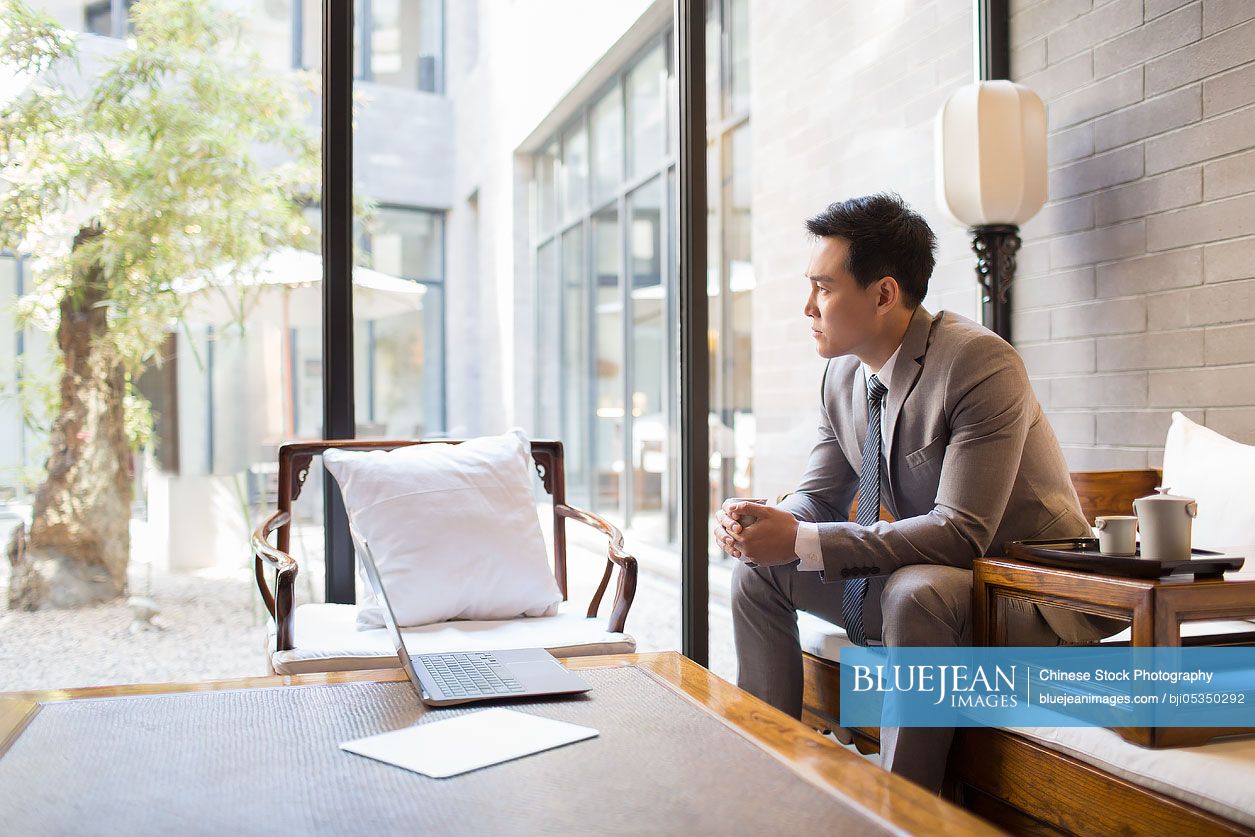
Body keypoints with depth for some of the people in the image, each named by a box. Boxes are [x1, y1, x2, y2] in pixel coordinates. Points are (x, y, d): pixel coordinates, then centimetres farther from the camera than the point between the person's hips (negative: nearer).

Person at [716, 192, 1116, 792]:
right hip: (908, 578, 8)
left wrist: (800, 541, -33)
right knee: (757, 570, 0)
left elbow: (961, 534, -31)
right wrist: (764, 523, -18)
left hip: (1030, 594, -7)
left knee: (917, 590, -37)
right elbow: (820, 496, 7)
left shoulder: (980, 364, -25)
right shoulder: (842, 374, -1)